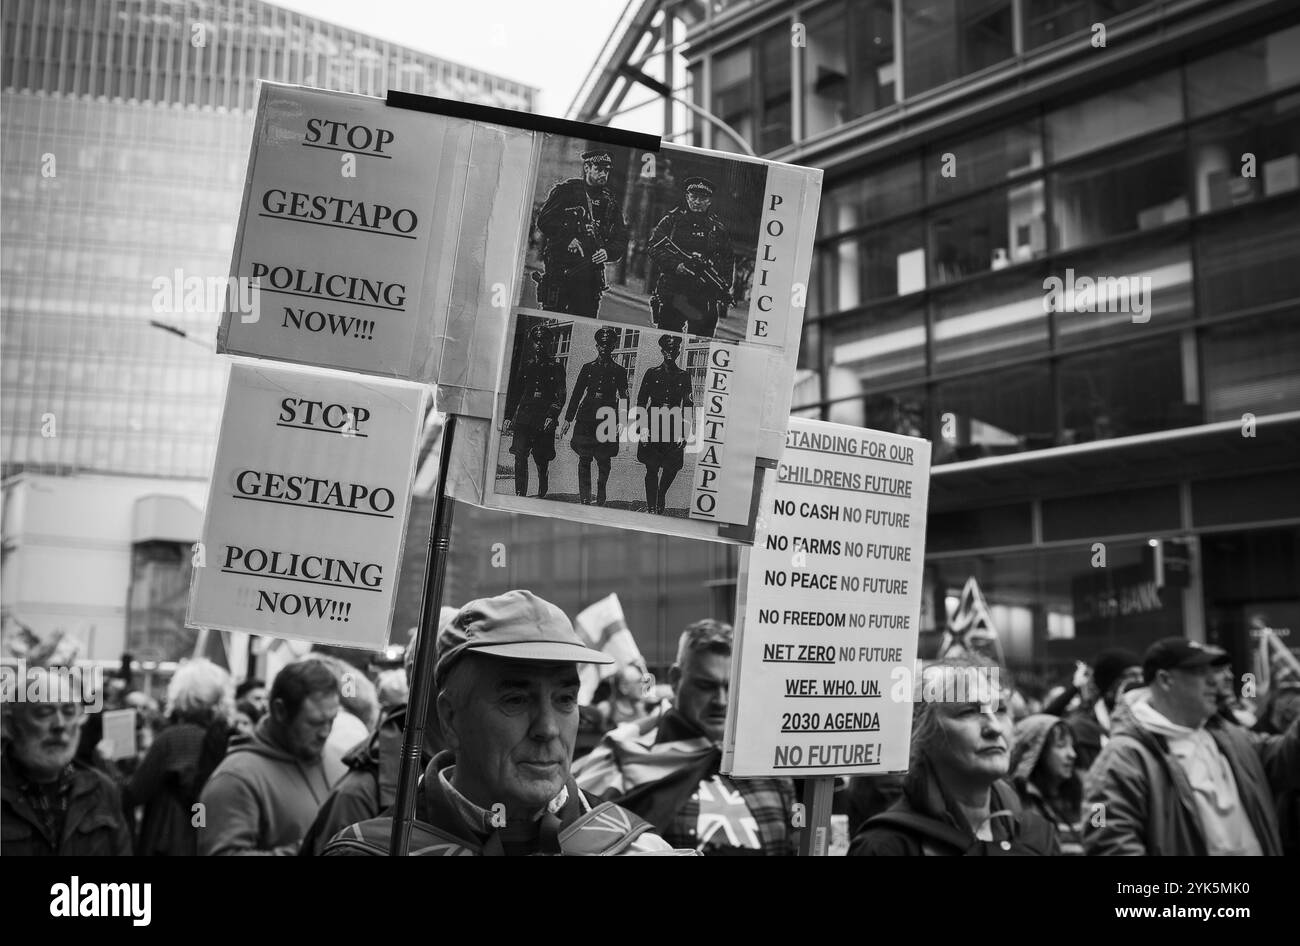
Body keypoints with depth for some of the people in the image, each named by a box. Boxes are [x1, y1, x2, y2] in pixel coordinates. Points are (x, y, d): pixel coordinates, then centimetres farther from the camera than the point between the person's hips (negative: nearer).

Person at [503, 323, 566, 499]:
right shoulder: (525, 366, 14)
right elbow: (513, 393, 17)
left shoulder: (556, 368, 7)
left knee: (542, 461, 4)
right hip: (523, 418, 2)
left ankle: (542, 494, 19)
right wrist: (508, 417, 9)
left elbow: (560, 396, 0)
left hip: (544, 420, -2)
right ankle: (520, 494, -12)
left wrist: (552, 416, -14)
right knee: (520, 456, -11)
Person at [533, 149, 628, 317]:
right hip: (559, 270, -3)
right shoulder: (565, 190, 4)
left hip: (590, 276, 3)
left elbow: (621, 240, 14)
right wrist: (567, 239, -16)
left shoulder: (609, 201, 14)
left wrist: (608, 252, -6)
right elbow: (543, 221, -5)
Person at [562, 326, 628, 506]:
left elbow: (623, 398, 6)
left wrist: (621, 422, -7)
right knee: (584, 458, -3)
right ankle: (585, 499, 0)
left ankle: (600, 499, 9)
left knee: (603, 460, -2)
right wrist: (568, 419, 7)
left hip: (608, 418, -1)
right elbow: (577, 394, 12)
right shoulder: (588, 368, 11)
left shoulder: (619, 371, 8)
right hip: (586, 417, 1)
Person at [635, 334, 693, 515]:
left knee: (672, 467, 2)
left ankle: (660, 501, 27)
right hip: (653, 425, -1)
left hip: (674, 427, 1)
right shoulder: (652, 373, 6)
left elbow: (687, 406, 5)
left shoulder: (684, 375, 8)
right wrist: (643, 428, -6)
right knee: (652, 469, -4)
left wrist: (684, 433, -3)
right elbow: (641, 402, 5)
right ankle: (651, 508, 0)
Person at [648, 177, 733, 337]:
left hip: (705, 298, 1)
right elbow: (655, 247, -1)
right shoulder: (672, 219, 5)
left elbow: (726, 262, 14)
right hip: (671, 293, -1)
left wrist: (725, 293, 6)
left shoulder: (717, 228, 11)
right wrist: (676, 265, -16)